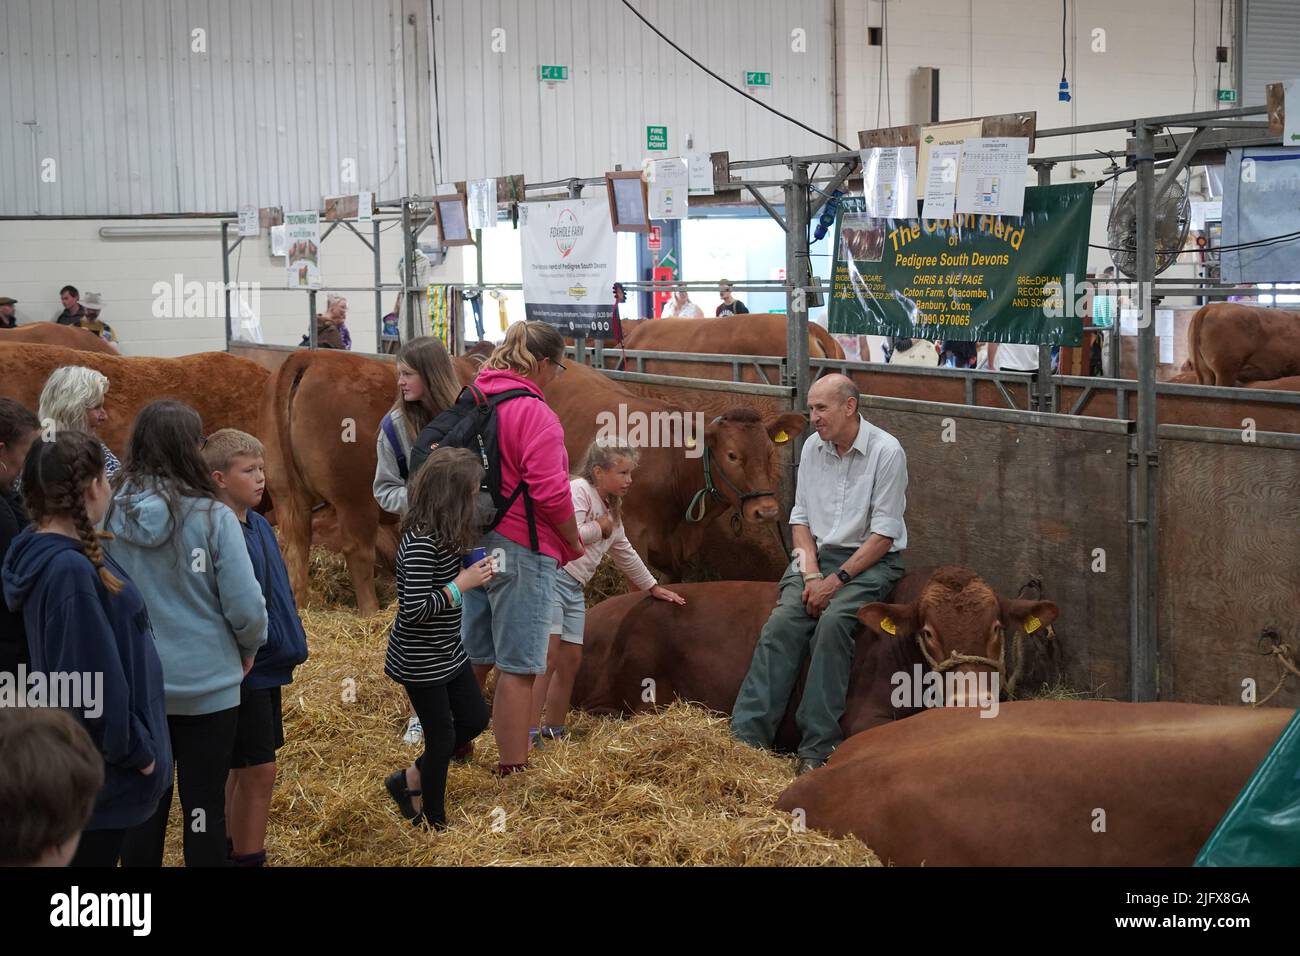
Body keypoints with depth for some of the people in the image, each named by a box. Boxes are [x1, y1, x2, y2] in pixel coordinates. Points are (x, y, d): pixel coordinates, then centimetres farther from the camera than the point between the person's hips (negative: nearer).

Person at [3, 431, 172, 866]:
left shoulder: (43, 553, 3)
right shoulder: (72, 570, -27)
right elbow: (95, 680, -25)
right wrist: (135, 750, -15)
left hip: (74, 754, 10)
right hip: (98, 764, -10)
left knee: (82, 851, 20)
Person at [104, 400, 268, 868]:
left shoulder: (108, 516, -9)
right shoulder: (212, 518, -16)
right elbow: (246, 607, -15)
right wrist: (249, 647, 5)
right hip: (206, 685, -3)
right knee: (204, 808, 10)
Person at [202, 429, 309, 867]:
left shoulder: (258, 525, 10)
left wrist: (289, 645, 16)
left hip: (266, 666, 9)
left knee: (243, 769, 17)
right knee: (257, 770, -4)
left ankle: (235, 849, 27)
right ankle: (248, 855, 6)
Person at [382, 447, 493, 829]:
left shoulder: (441, 532, 0)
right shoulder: (421, 541, -28)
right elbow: (415, 608, -31)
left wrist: (470, 574, -4)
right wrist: (463, 583, -23)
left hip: (448, 651, 9)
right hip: (420, 661, -9)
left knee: (475, 719, 17)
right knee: (442, 738, 4)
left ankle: (410, 779, 30)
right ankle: (434, 823, 23)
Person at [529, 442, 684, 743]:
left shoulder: (612, 511, 22)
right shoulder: (578, 489, -8)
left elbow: (625, 554, 33)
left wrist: (652, 587, 37)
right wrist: (599, 528, -6)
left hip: (574, 587, 10)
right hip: (551, 574, -9)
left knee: (571, 659, 6)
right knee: (548, 654, -16)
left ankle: (554, 732, 14)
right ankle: (529, 733, -18)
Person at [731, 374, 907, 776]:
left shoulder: (886, 452, -11)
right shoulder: (813, 447, 7)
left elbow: (884, 534, -13)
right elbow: (801, 517, 10)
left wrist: (837, 580, -18)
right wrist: (811, 573, -6)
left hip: (871, 559, -5)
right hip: (818, 553, 5)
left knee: (833, 622, -30)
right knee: (783, 622, -20)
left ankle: (817, 748, -27)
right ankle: (747, 735, -25)